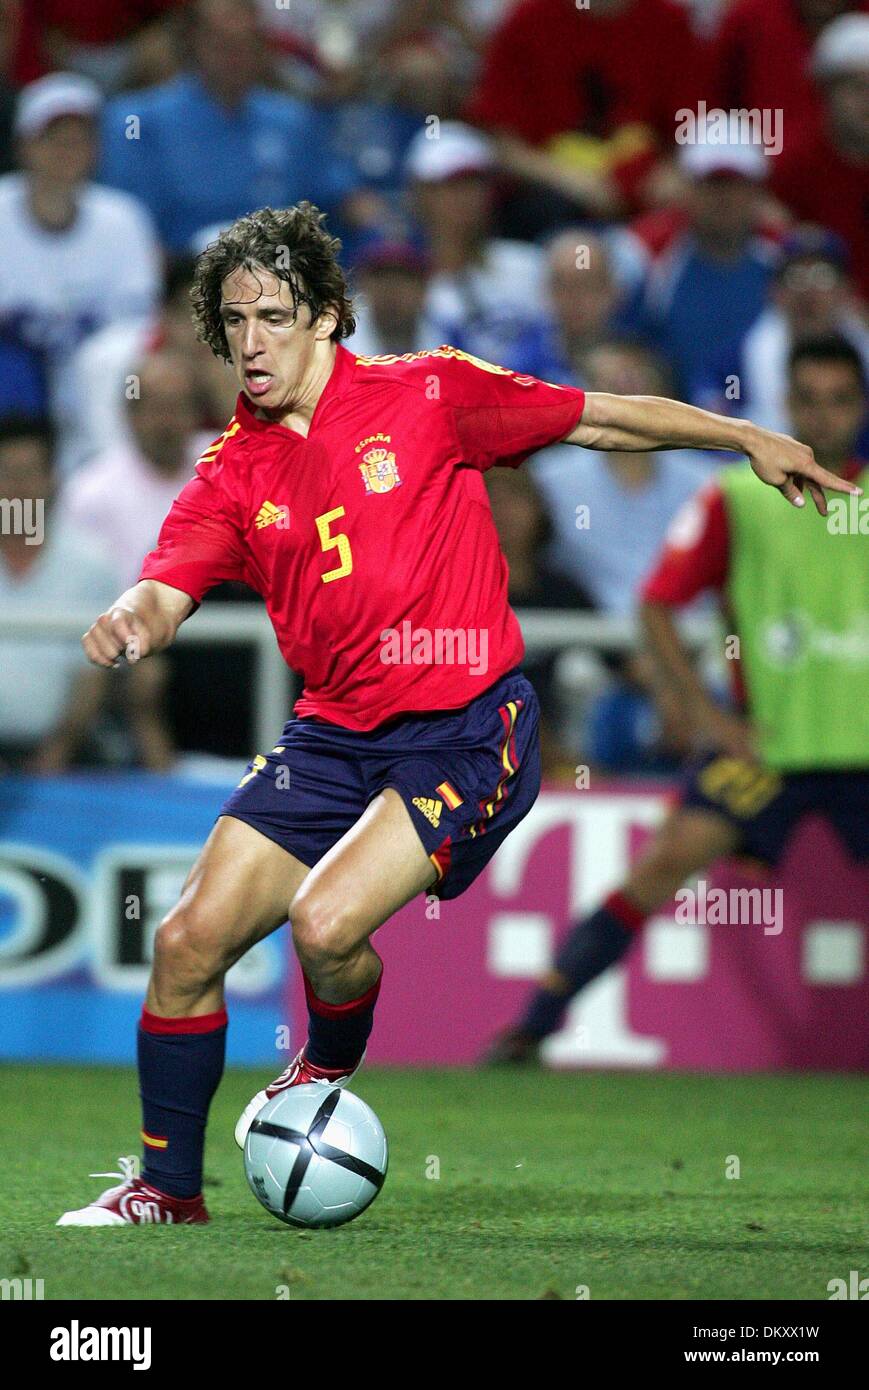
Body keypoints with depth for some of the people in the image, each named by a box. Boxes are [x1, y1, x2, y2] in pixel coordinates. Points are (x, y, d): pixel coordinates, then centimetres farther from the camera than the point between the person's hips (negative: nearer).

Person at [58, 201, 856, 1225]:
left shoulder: (425, 395, -5)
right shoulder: (233, 472, 5)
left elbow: (601, 419, 3)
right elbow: (167, 590, -8)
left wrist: (747, 439, 1)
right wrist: (130, 621, -32)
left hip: (468, 734, -5)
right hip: (333, 736, 5)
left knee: (325, 923, -22)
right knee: (188, 941, -4)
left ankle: (331, 1069, 14)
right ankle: (169, 1186, 14)